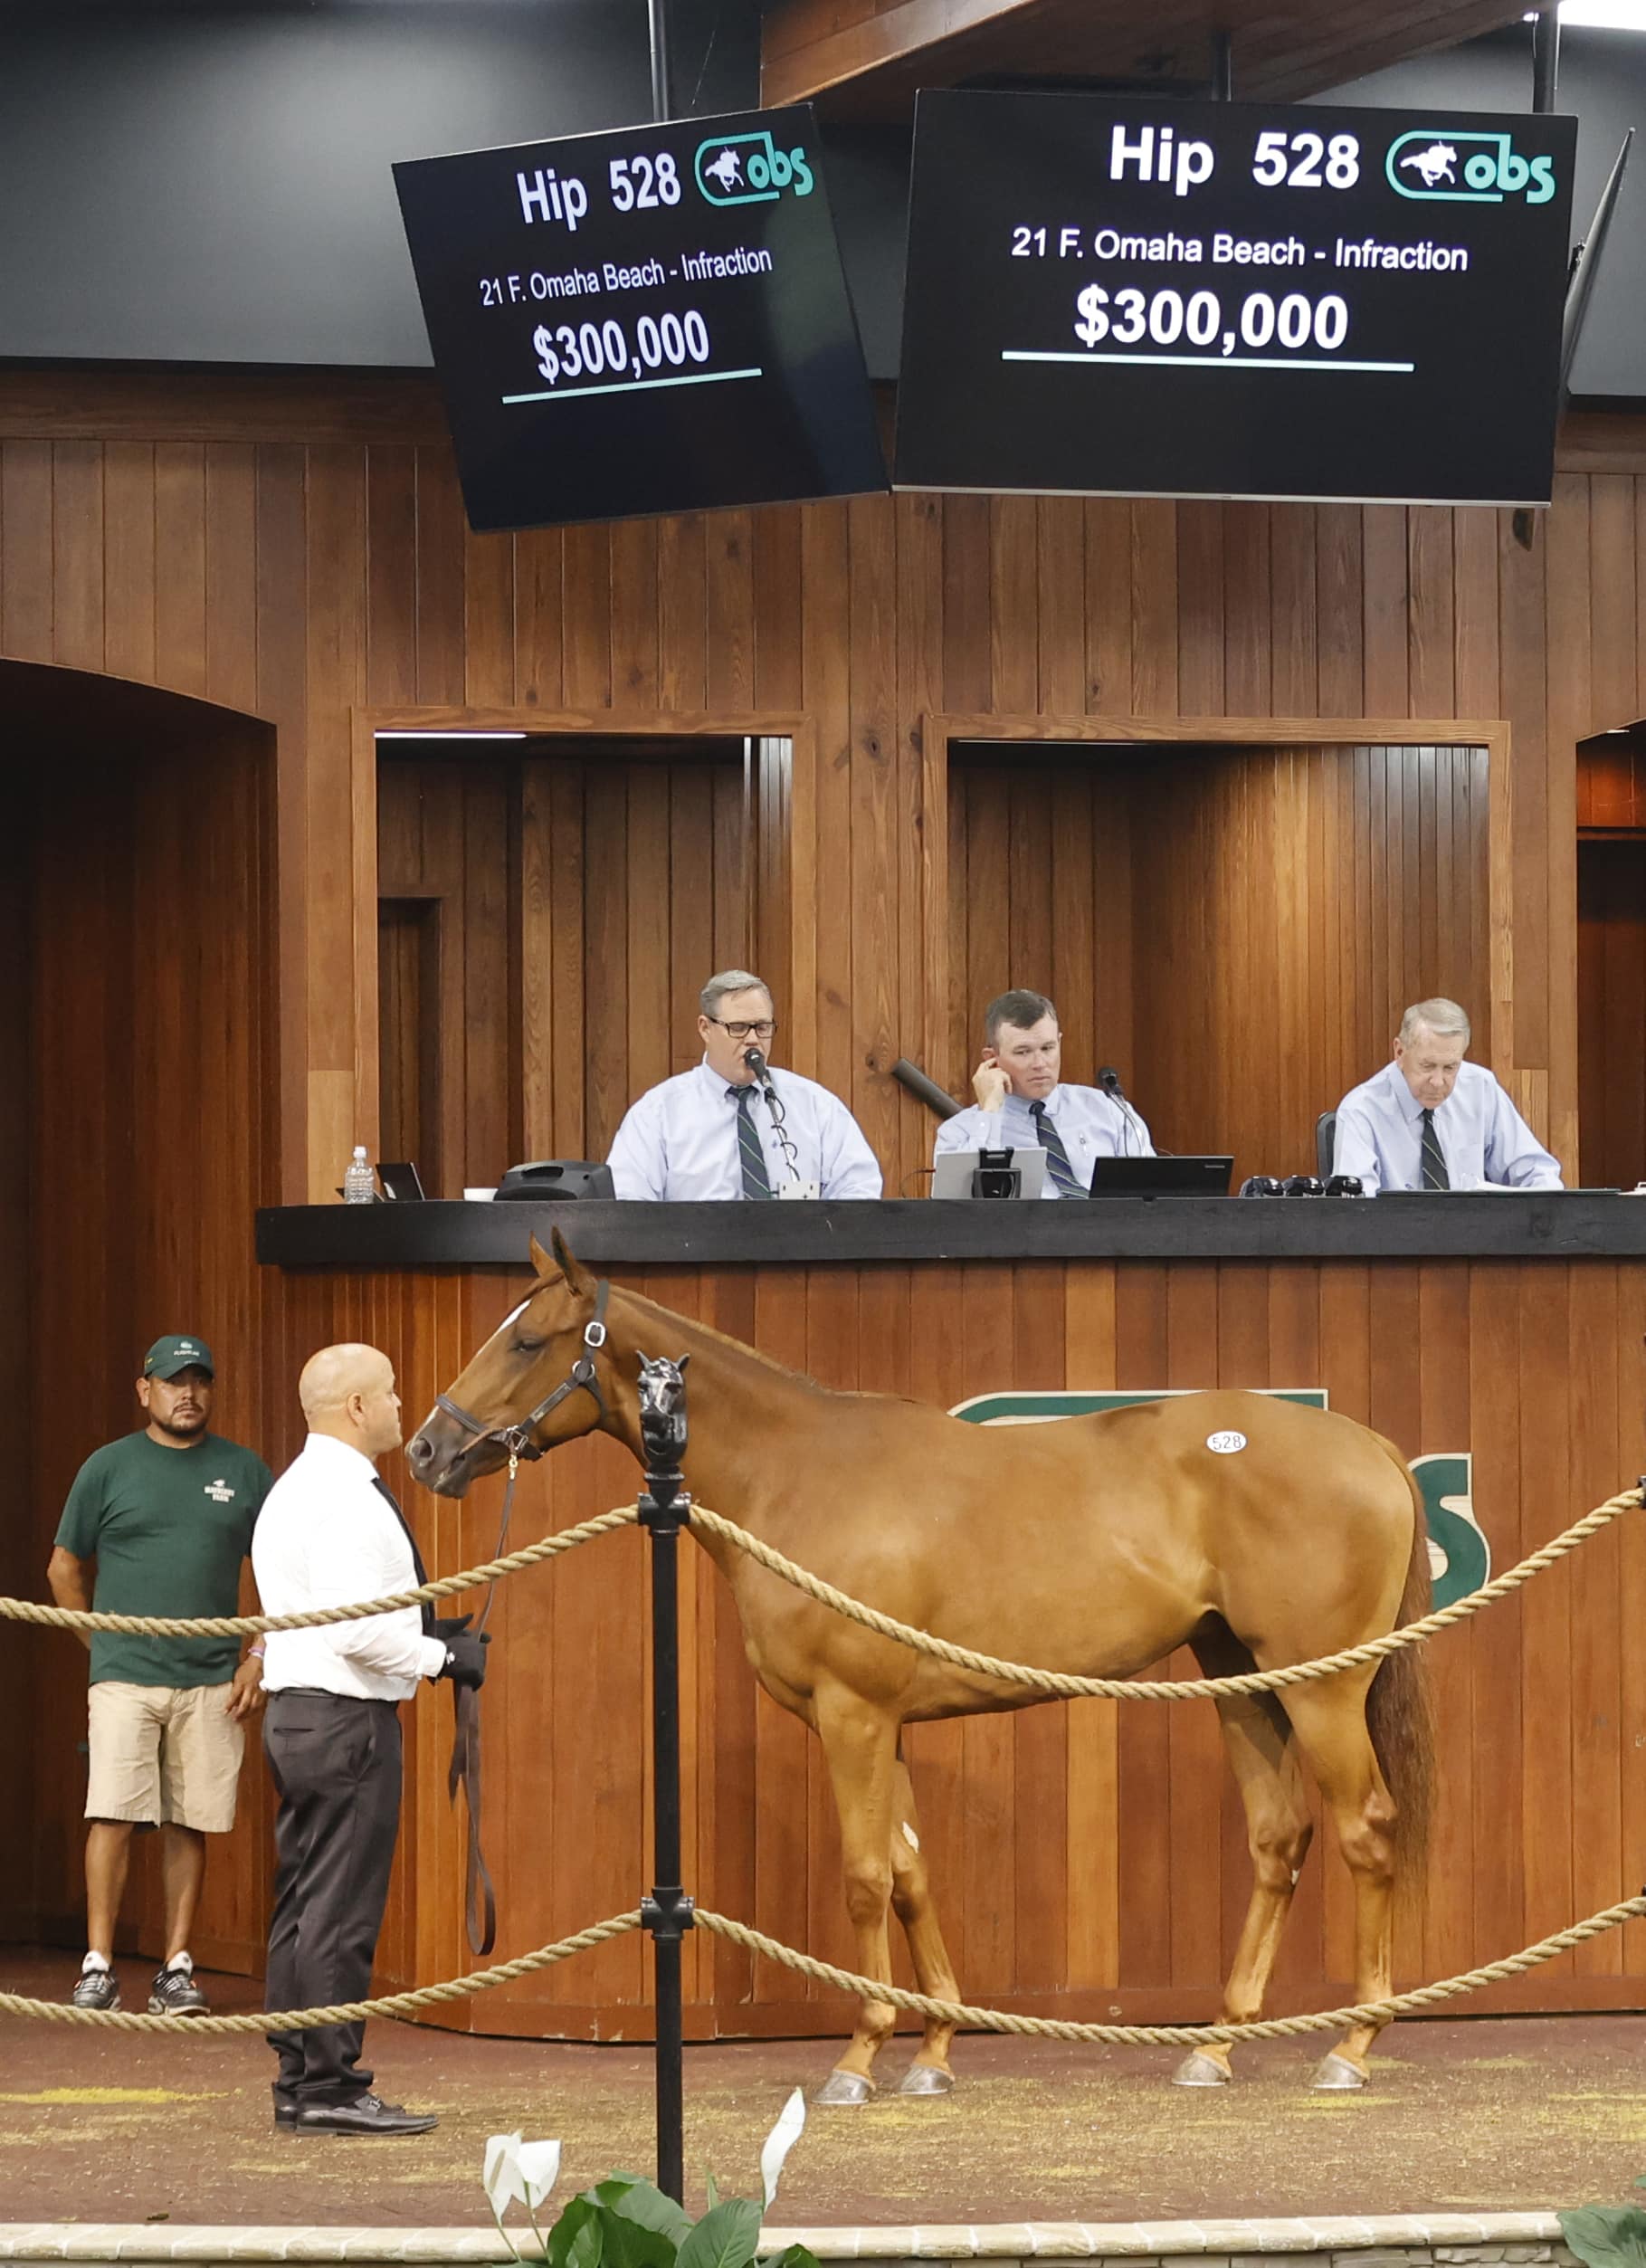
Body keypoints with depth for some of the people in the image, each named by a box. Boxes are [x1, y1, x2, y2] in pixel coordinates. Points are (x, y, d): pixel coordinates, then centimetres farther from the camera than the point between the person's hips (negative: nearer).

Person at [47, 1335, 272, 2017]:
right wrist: (103, 1644, 7)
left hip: (212, 1683, 2)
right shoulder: (109, 1467, 5)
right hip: (125, 1677, -2)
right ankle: (98, 1966, -7)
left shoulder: (244, 1472, 8)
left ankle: (176, 1969, 7)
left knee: (189, 1826, 3)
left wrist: (259, 1658, 3)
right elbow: (65, 1567, 11)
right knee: (113, 1816, -9)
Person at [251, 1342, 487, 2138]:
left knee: (304, 1905, 12)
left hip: (297, 1712, 11)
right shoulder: (344, 1499, -16)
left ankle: (299, 2082, 16)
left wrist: (427, 1632, 16)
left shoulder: (295, 1491, 17)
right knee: (341, 1909, -8)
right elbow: (360, 1631, -24)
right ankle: (330, 2087, -7)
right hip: (347, 1717, -11)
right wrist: (444, 1656, -11)